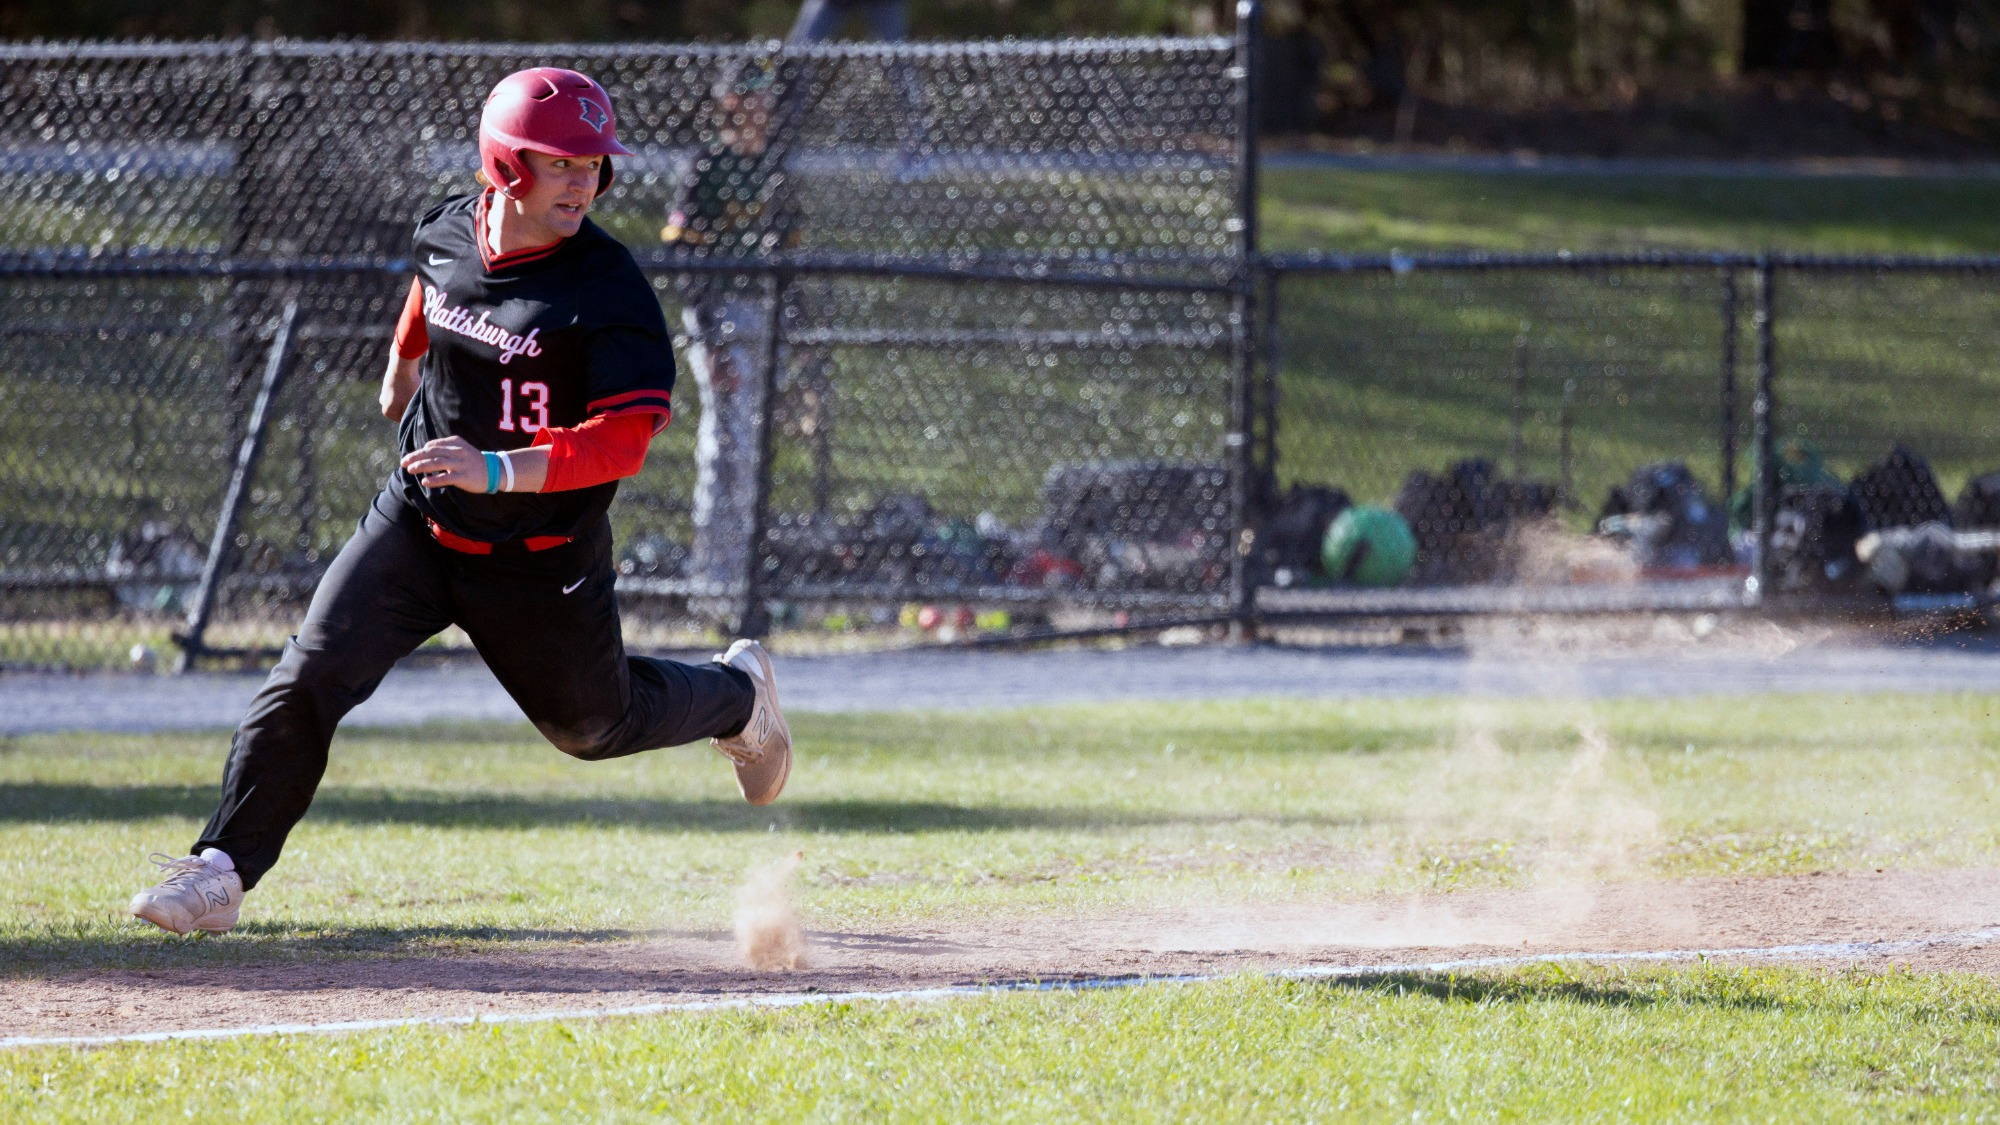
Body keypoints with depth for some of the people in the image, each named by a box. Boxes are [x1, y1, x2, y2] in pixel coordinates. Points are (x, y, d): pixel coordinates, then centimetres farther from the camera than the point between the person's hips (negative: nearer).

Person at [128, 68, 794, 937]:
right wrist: (404, 367, 34)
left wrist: (496, 470, -41)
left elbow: (623, 441, -30)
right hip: (417, 521, 3)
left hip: (539, 561, -3)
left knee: (597, 723, 17)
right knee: (310, 676, -13)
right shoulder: (446, 236, -8)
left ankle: (739, 696, 48)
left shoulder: (610, 293, -24)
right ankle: (222, 871, -10)